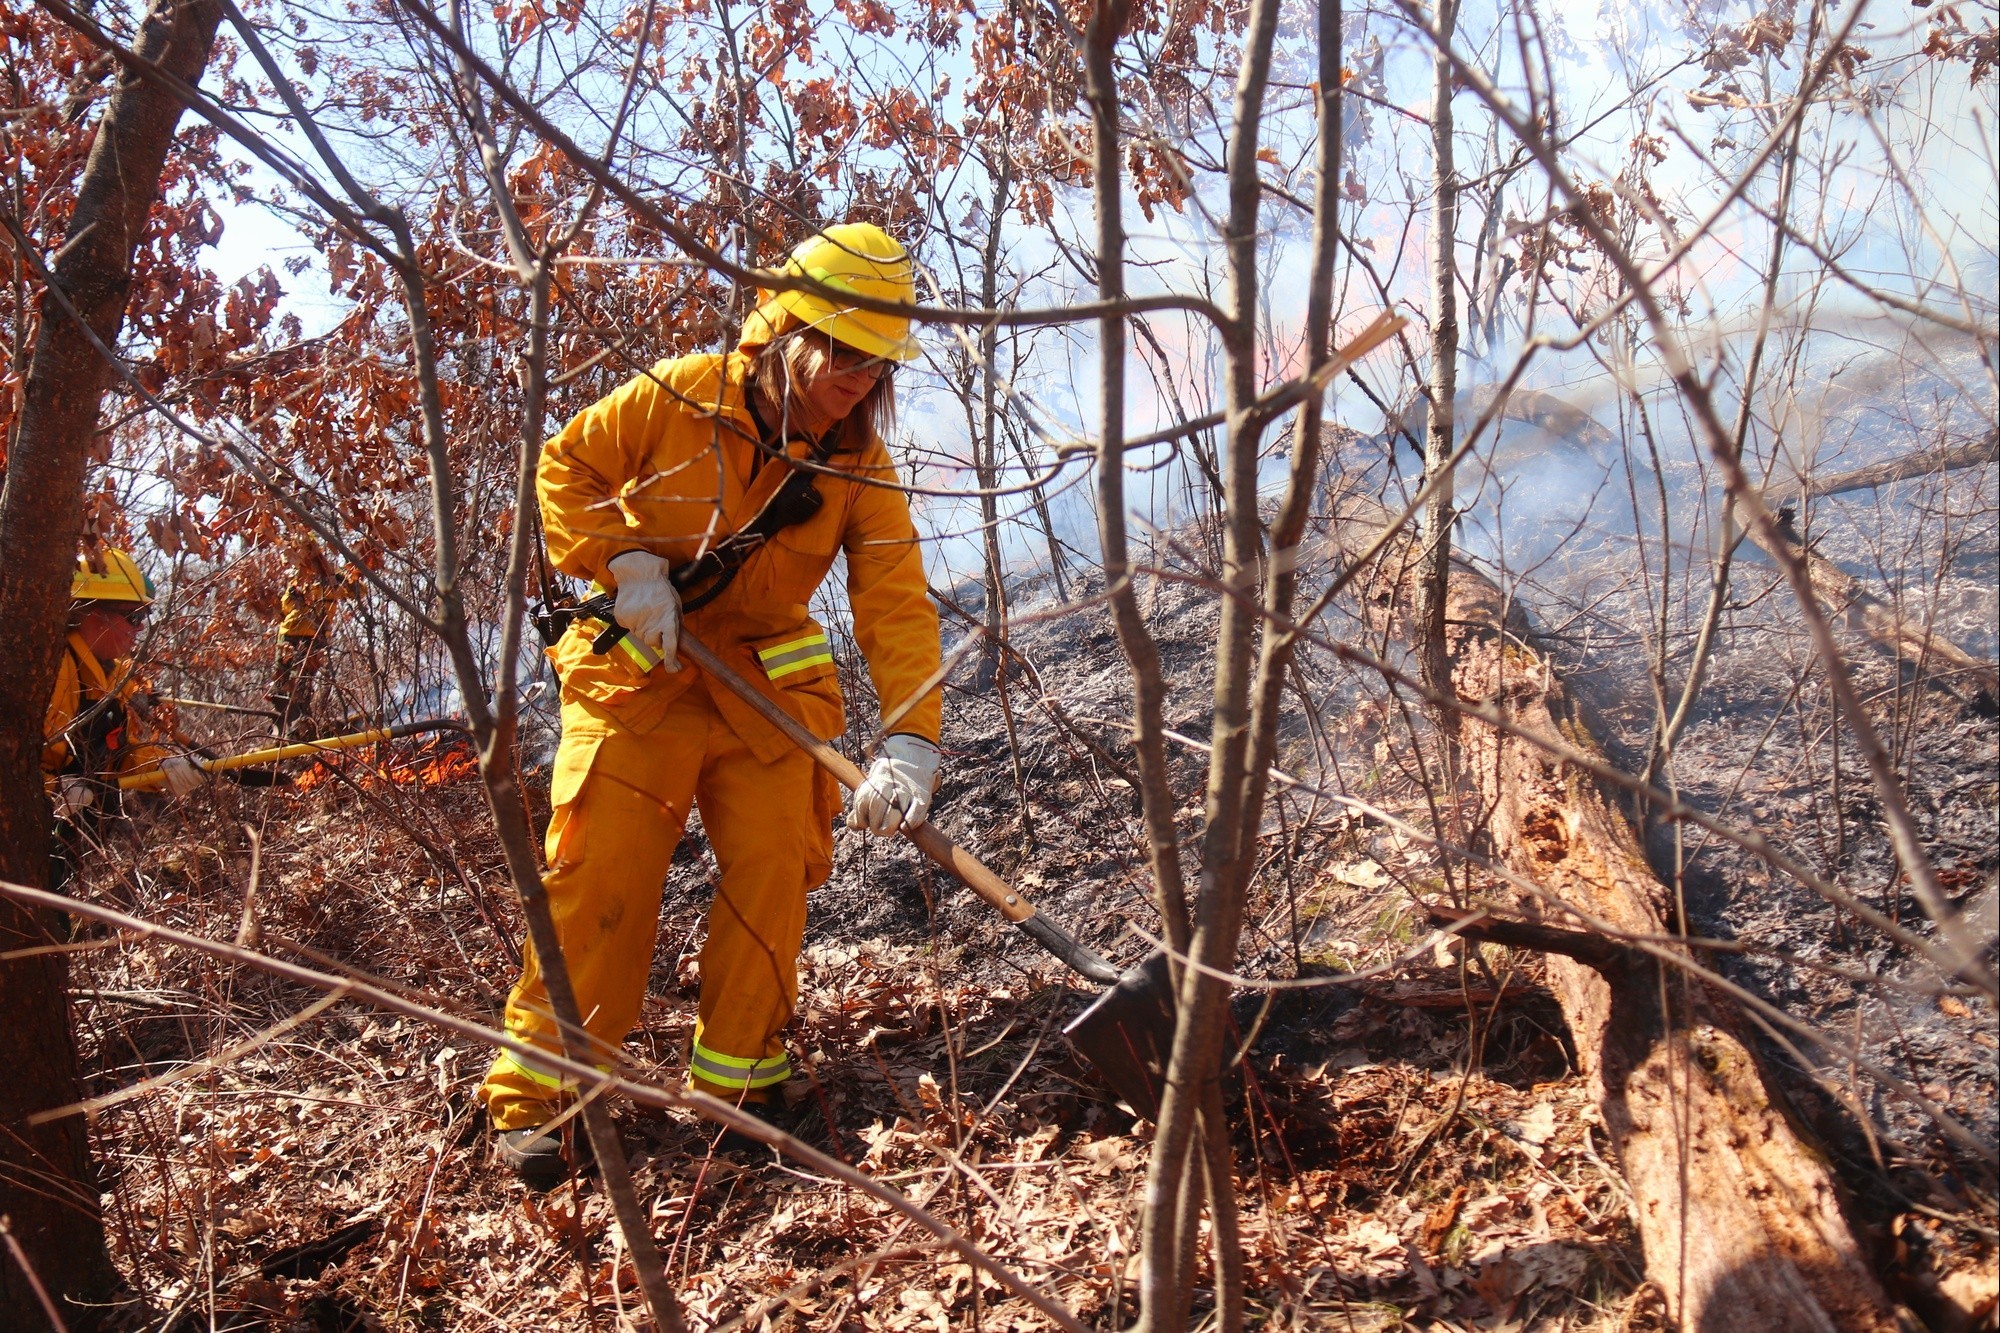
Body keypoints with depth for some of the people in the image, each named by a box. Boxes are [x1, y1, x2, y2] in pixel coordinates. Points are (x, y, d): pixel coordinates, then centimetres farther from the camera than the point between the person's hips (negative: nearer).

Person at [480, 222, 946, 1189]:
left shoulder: (860, 465, -7)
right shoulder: (679, 397, -13)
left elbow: (897, 602, -17)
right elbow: (563, 467, -2)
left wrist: (910, 739, -30)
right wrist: (624, 564, -18)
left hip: (767, 683, 3)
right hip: (637, 669, -3)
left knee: (773, 876, -1)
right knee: (601, 876, -6)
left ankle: (735, 1084, 17)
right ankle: (534, 1100, 5)